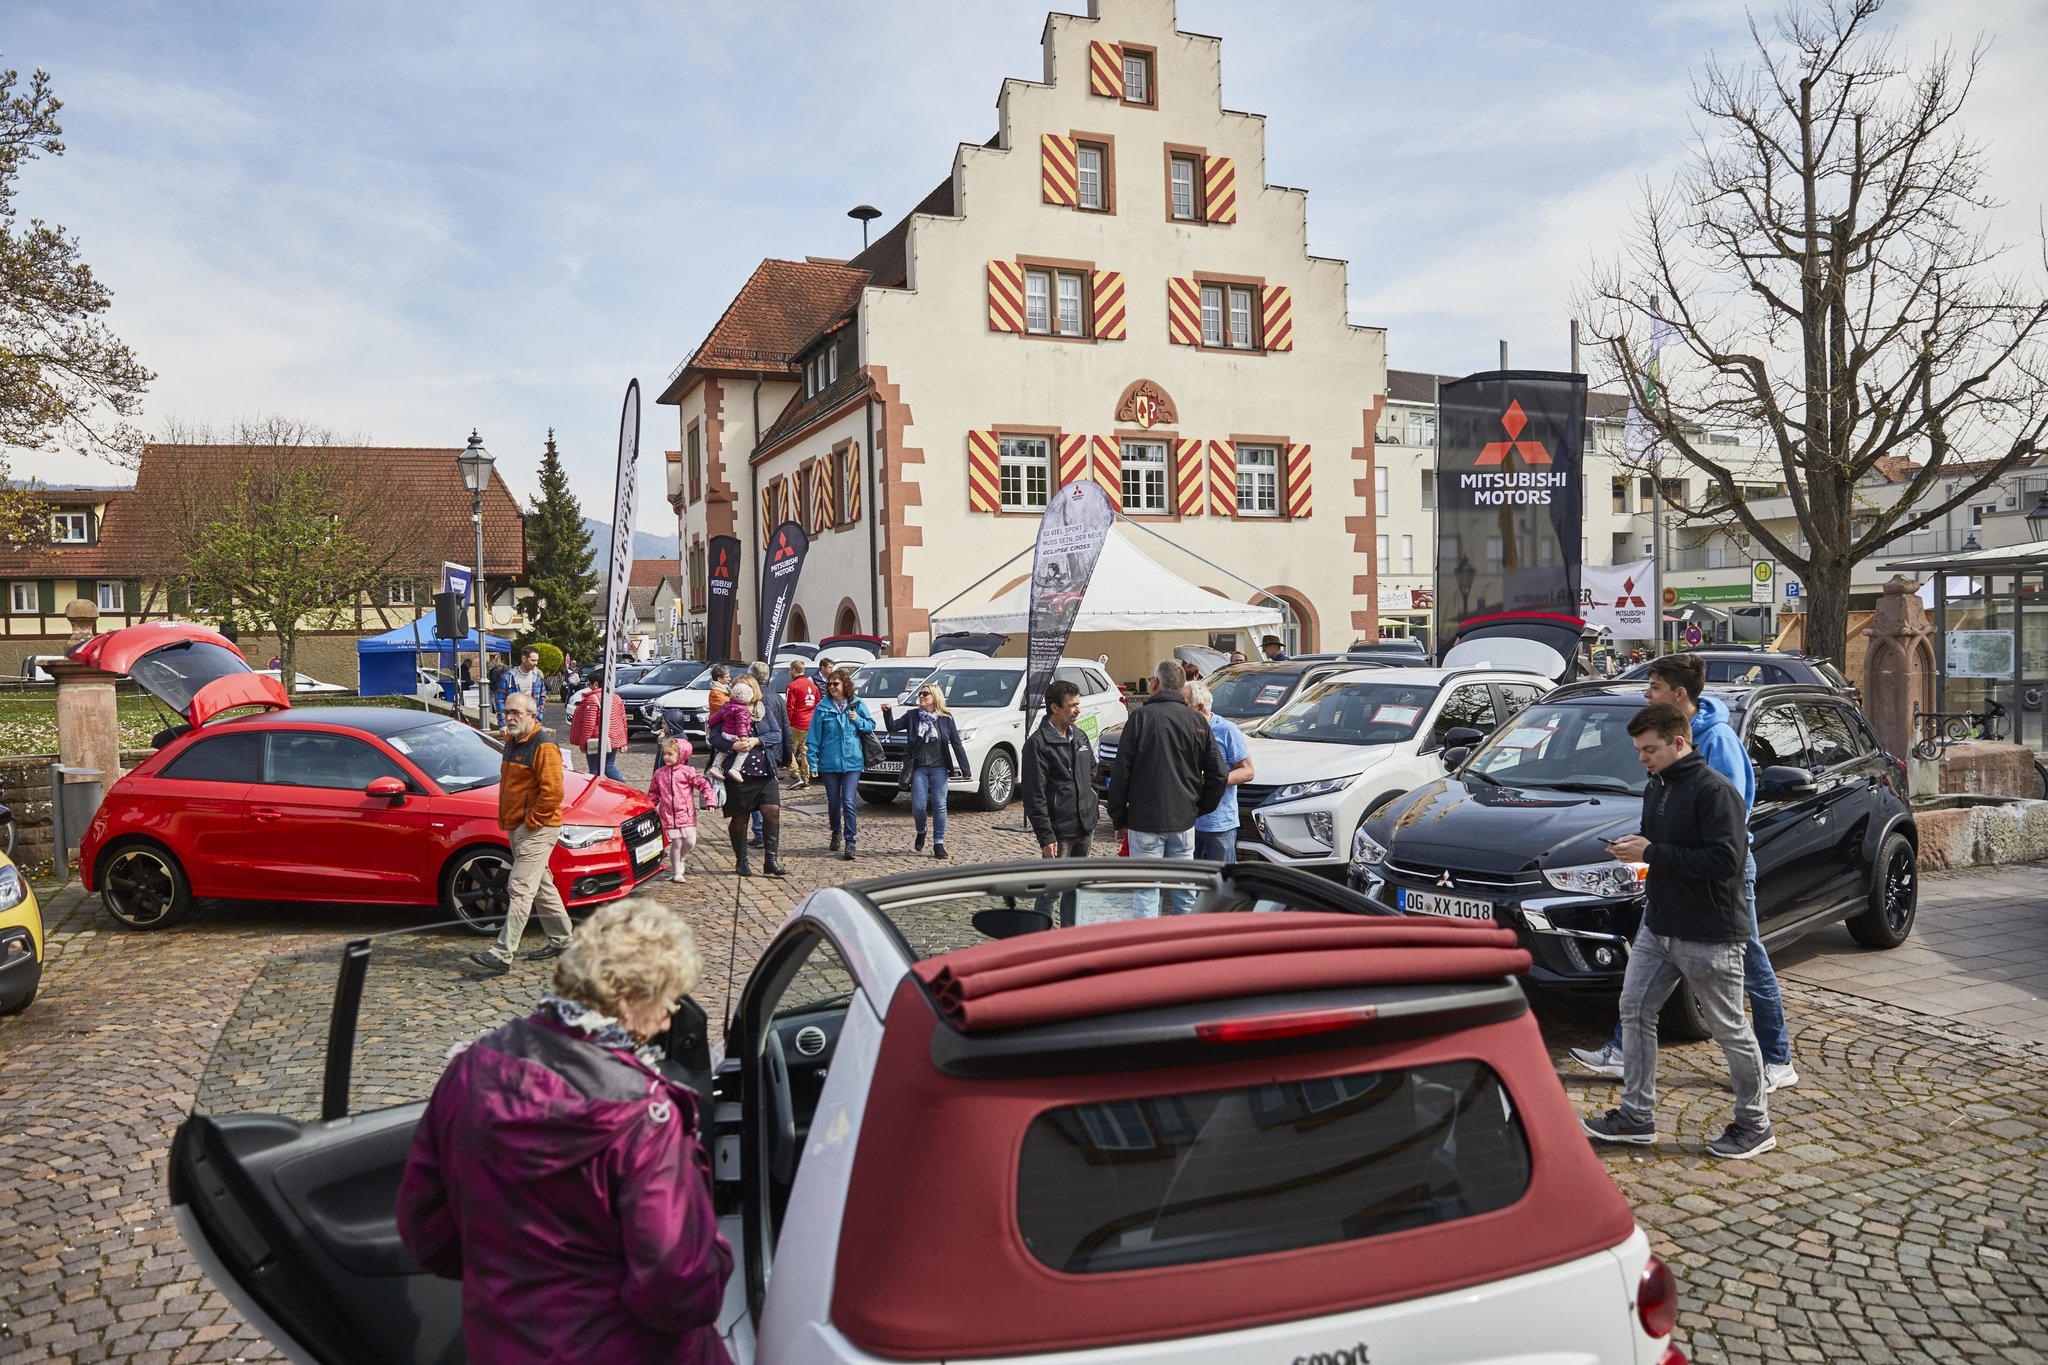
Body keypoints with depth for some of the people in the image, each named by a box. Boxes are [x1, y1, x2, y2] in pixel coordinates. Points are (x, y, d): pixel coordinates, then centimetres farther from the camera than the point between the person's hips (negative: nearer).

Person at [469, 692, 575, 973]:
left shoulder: (543, 747, -17)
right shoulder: (512, 743, 14)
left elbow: (553, 792, -24)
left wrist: (530, 821, -18)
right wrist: (507, 820, 17)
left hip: (537, 830, -10)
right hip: (517, 828, 10)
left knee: (520, 889, -12)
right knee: (542, 886, 17)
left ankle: (502, 954, -15)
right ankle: (561, 940, 28)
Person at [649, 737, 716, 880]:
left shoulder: (687, 772, -4)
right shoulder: (659, 773, 4)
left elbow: (703, 784, -5)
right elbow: (653, 792, 16)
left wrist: (710, 800, -14)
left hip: (686, 814, -1)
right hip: (668, 815, 1)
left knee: (690, 841, -3)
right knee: (676, 843, -1)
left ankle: (680, 859, 29)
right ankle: (676, 872, 12)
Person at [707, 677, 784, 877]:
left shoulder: (765, 712, 11)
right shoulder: (728, 711, 3)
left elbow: (777, 735, 1)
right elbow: (714, 737, -5)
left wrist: (756, 741, -15)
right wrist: (733, 746, -21)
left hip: (764, 773, 2)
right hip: (738, 775, -2)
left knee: (772, 810, -10)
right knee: (739, 818, 5)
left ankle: (771, 859, -3)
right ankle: (741, 861, 20)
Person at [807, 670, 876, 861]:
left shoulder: (857, 704, 2)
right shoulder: (822, 707, 0)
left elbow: (871, 726, 10)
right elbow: (814, 737, 0)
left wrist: (858, 720, -11)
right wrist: (813, 762, -4)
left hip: (852, 761, -1)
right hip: (829, 763, 1)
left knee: (848, 803, -9)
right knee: (833, 802, 13)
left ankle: (850, 842, -7)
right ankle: (836, 834, 35)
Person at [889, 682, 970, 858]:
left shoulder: (946, 719, 2)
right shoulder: (912, 716, 6)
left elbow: (957, 745, 2)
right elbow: (894, 726, -1)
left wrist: (965, 769, -2)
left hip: (939, 768, -1)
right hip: (919, 768, 1)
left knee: (939, 805, -1)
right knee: (918, 806, -4)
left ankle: (939, 843, 7)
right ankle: (921, 833, 25)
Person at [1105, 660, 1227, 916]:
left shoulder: (1141, 717, -7)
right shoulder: (1197, 721, 5)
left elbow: (1121, 772, -8)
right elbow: (1218, 774, 6)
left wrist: (1119, 819, 0)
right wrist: (1200, 808, 16)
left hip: (1145, 820, -4)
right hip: (1185, 820, 4)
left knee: (1146, 892, 0)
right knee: (1184, 888, 14)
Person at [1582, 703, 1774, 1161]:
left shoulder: (1715, 791, -19)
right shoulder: (1656, 788, 9)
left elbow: (1724, 859, -26)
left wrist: (1652, 854, -24)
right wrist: (1634, 847, -1)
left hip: (1710, 936, -9)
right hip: (1659, 927, 9)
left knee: (1730, 1029, 5)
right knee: (1634, 1011, 9)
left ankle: (1755, 1125, 22)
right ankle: (1637, 1115, 19)